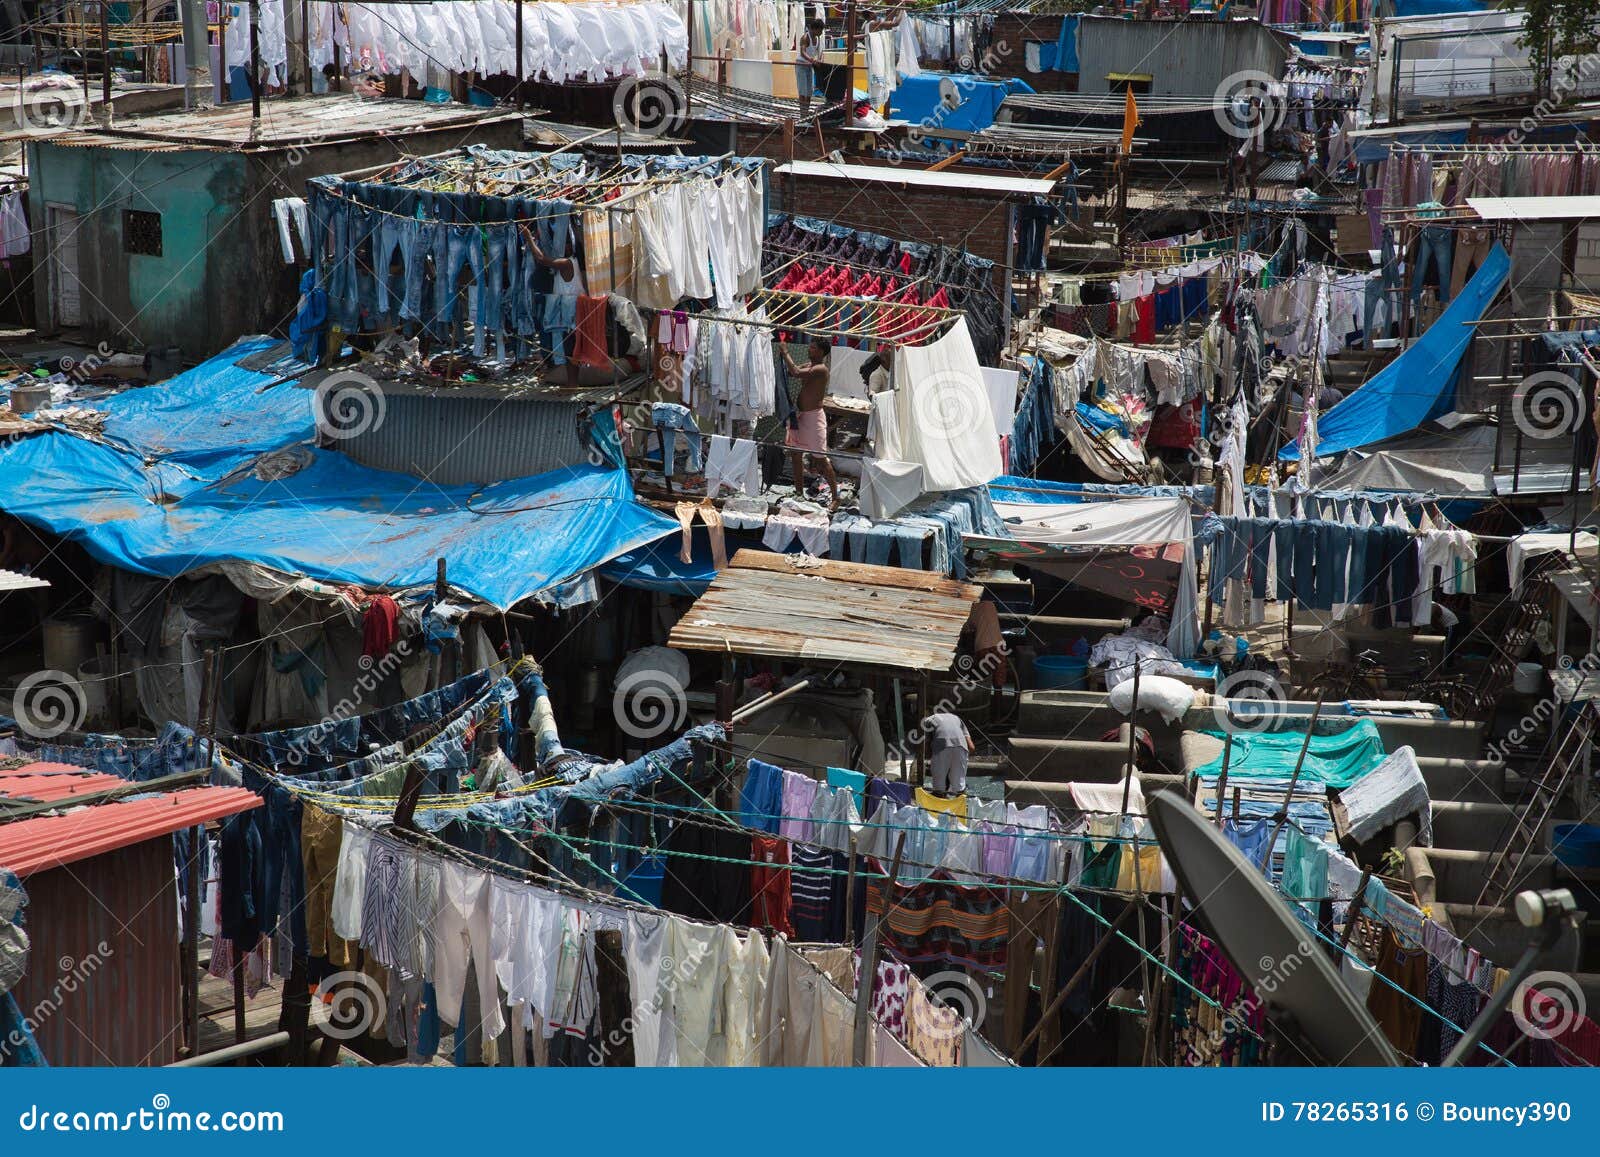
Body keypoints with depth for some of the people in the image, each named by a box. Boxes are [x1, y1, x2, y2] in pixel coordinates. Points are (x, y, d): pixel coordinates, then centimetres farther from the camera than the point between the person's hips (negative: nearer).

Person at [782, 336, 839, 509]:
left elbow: (796, 372, -27)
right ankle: (799, 493, 23)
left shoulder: (821, 369, -17)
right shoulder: (808, 366, 11)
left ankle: (835, 496, 2)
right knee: (795, 454, 13)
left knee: (820, 458, -6)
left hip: (813, 416, -9)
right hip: (799, 415, 9)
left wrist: (786, 354, -16)